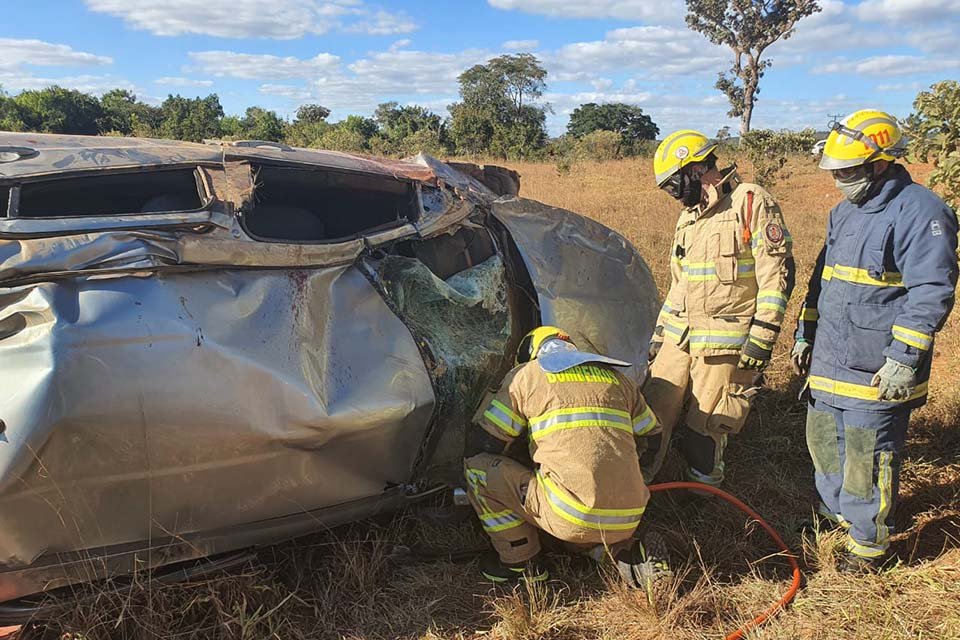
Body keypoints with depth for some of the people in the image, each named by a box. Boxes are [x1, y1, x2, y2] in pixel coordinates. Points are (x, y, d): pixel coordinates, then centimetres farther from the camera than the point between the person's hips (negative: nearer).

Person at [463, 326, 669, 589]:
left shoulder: (525, 375, 7)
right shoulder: (617, 377, 20)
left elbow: (480, 445, 8)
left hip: (572, 520, -6)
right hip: (628, 521, 6)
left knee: (477, 466, 6)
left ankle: (521, 562, 14)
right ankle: (626, 552, 13)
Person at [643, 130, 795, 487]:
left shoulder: (752, 203, -7)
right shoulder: (688, 218, 19)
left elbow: (777, 272, -12)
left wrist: (763, 334, -16)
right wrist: (660, 331, 23)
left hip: (727, 341, -7)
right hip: (680, 336, 7)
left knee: (705, 429, 0)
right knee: (652, 415, 5)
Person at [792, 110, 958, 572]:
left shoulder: (919, 211, -13)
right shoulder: (844, 212, 15)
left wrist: (904, 358, -23)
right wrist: (805, 334, 21)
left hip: (877, 371, -8)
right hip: (829, 360, 8)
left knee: (867, 457, 0)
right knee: (823, 440, 19)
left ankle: (869, 541, 18)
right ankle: (835, 514, 39)